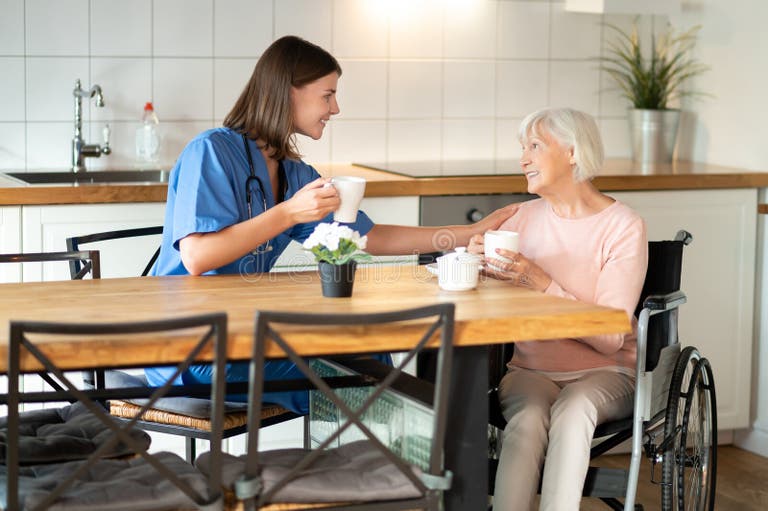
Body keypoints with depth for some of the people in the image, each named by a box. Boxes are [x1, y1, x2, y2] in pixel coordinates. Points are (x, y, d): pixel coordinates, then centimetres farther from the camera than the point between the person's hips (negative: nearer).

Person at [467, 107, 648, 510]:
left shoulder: (623, 227, -6)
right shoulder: (525, 218, 8)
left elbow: (610, 338, -15)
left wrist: (541, 283, -24)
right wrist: (476, 258, -15)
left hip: (603, 374, -2)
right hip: (531, 370, 3)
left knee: (573, 409, -35)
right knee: (528, 417, -30)